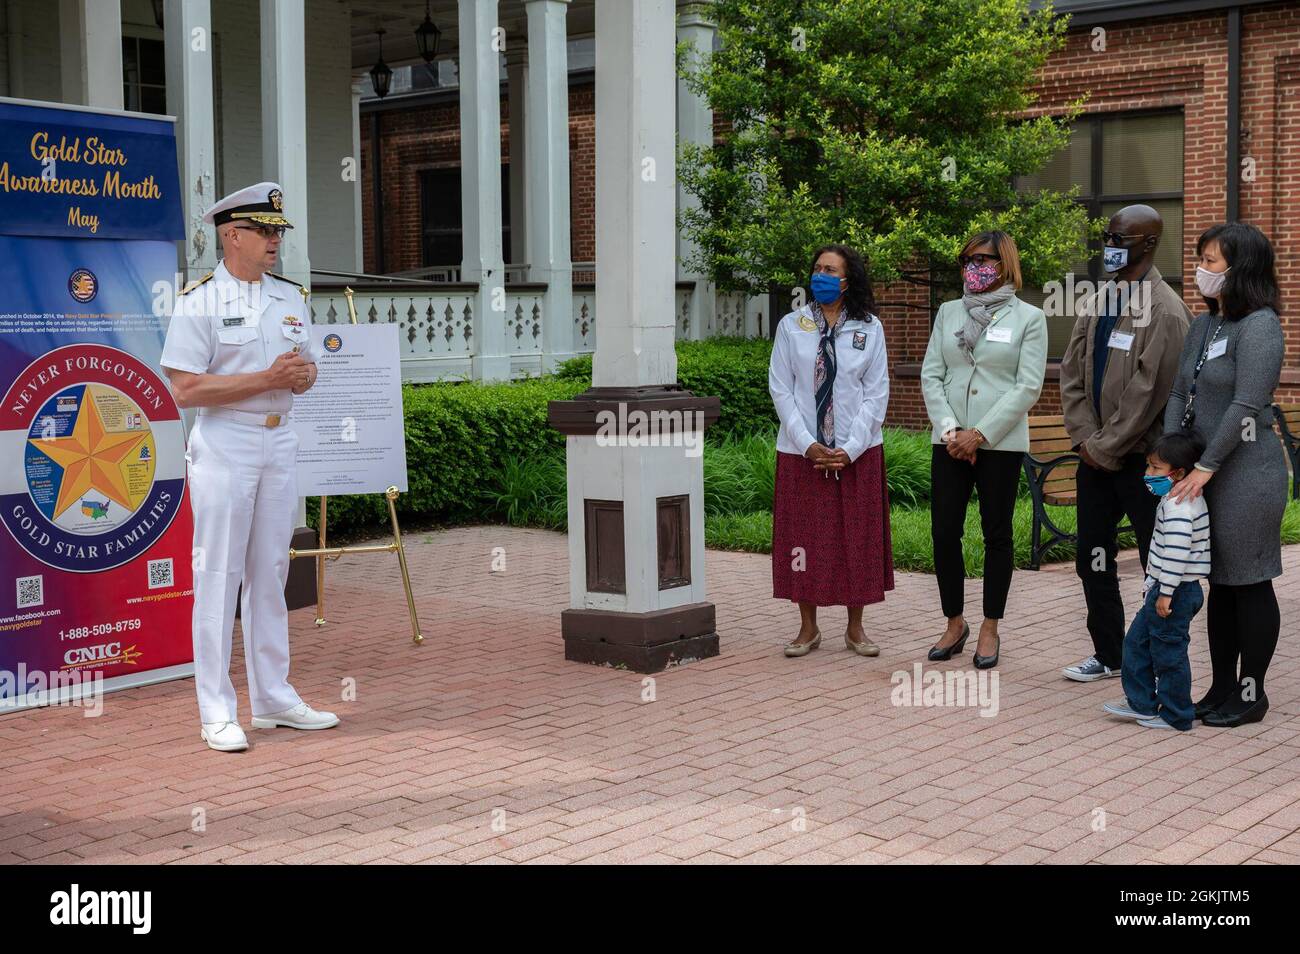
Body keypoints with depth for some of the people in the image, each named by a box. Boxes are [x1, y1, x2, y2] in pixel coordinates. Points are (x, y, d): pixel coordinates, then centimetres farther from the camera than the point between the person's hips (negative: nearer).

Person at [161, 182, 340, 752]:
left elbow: (307, 373, 17)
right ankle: (217, 712, 2)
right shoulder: (200, 301, -8)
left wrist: (301, 375, -8)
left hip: (280, 443, 6)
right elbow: (185, 389, -14)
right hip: (224, 445, -6)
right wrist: (265, 379, -18)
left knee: (269, 572, 11)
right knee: (218, 575, -4)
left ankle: (273, 698, 19)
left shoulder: (292, 297, 12)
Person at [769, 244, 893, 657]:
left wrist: (851, 449, -9)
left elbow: (876, 393, 1)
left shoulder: (869, 328, 3)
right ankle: (808, 628, 14)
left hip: (857, 452, 0)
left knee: (857, 536, 4)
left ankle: (855, 628, 15)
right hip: (802, 451, 0)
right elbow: (781, 390, 0)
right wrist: (807, 445, -10)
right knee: (804, 535, 3)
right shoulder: (791, 326, 2)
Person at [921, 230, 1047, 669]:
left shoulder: (1028, 318, 0)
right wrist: (949, 430, -8)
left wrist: (981, 433, -13)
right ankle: (954, 624, 16)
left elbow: (1028, 387, -7)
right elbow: (930, 375, 6)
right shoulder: (949, 312, 10)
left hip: (1000, 443, -3)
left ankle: (990, 629, 15)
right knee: (944, 533, 1)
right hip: (949, 442, 3)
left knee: (997, 534, 5)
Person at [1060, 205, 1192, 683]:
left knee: (1158, 565, 4)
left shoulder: (1164, 310, -14)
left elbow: (1148, 391, -18)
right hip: (1096, 455, 8)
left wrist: (1106, 448, -14)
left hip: (1141, 459, -7)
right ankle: (1109, 655, 26)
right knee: (1093, 559, 13)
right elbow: (1072, 372, 7)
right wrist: (1085, 438, -4)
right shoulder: (1099, 303, 9)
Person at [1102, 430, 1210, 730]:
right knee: (1137, 643, 16)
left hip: (1174, 593, -11)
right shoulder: (1182, 500, 13)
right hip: (1163, 589, 11)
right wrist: (1153, 585, 24)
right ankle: (1141, 703, 22)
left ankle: (1175, 715, 13)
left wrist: (1166, 592, -25)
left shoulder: (1178, 506, -22)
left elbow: (1177, 551, -28)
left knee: (1168, 653, 1)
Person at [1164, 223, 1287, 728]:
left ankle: (1251, 693, 12)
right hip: (1206, 475, 8)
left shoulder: (1259, 326, -14)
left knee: (1249, 583, 2)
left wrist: (1205, 467, -19)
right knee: (1219, 584, 14)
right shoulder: (1202, 325, 12)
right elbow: (1180, 394, 11)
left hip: (1246, 473, -8)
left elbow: (1246, 406, -19)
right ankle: (1221, 688, 23)